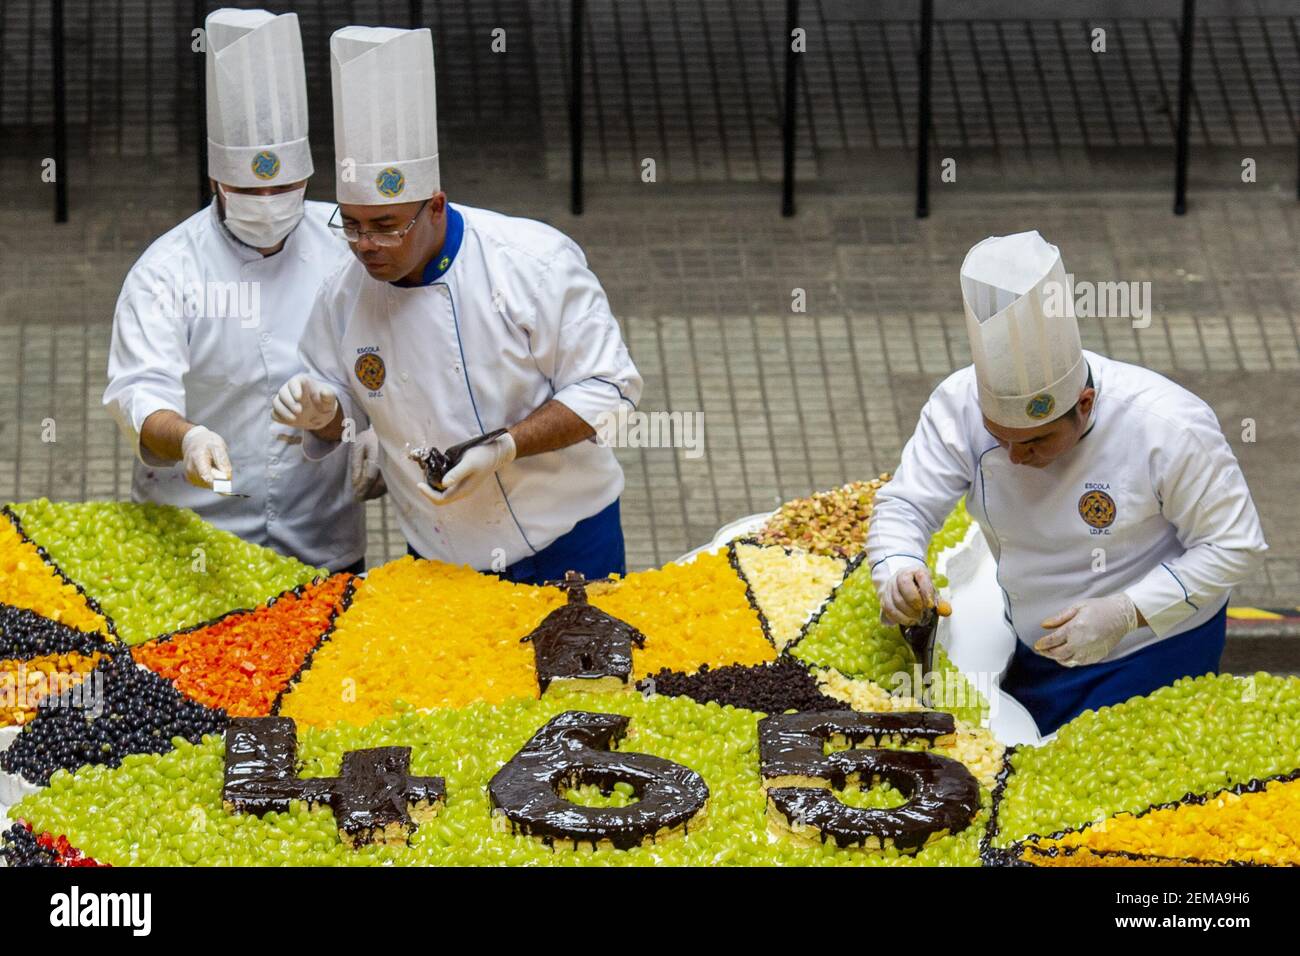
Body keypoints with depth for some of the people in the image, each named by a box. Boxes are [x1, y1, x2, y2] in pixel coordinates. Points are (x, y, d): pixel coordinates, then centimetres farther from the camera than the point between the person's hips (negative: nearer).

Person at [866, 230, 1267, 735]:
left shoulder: (1168, 428, -30)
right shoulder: (960, 405, -20)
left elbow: (1233, 545, -20)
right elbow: (904, 505, -14)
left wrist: (1125, 613, -30)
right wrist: (896, 571, -38)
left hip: (1154, 651, -4)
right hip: (1029, 654, 4)